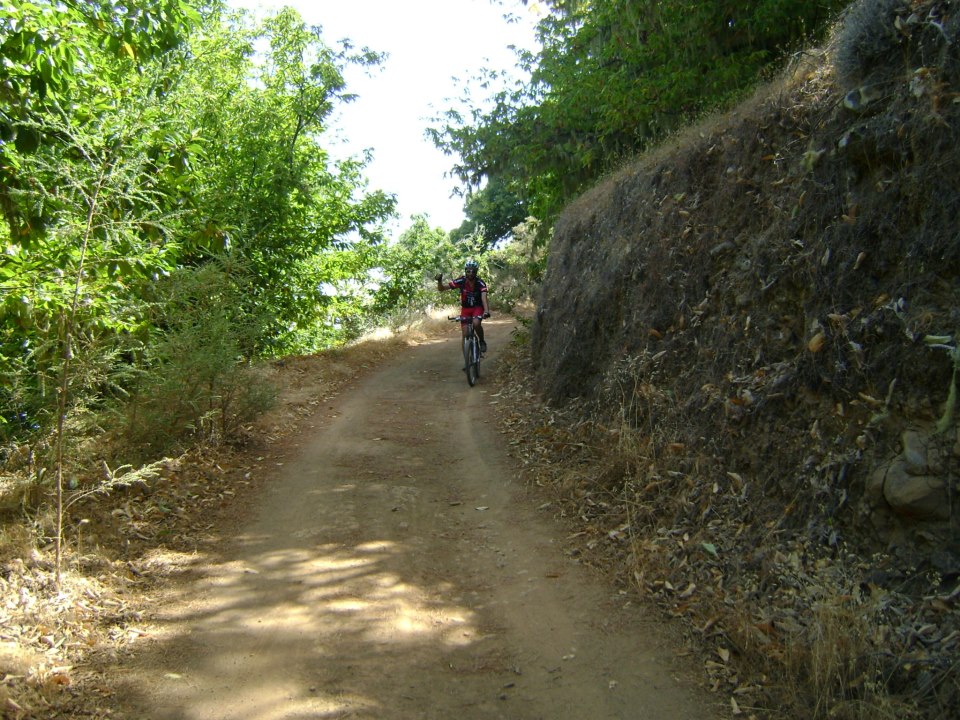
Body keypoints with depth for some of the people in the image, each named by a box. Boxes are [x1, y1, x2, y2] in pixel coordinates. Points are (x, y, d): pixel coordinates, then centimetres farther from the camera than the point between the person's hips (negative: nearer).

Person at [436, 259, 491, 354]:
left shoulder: (480, 283, -22)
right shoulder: (460, 281, -18)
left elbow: (484, 297, -35)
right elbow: (441, 288, -16)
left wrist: (486, 311, -53)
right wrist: (439, 281, -39)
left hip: (478, 307, -2)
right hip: (465, 308, 2)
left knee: (476, 323, -32)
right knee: (465, 334, -7)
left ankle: (482, 342, -6)